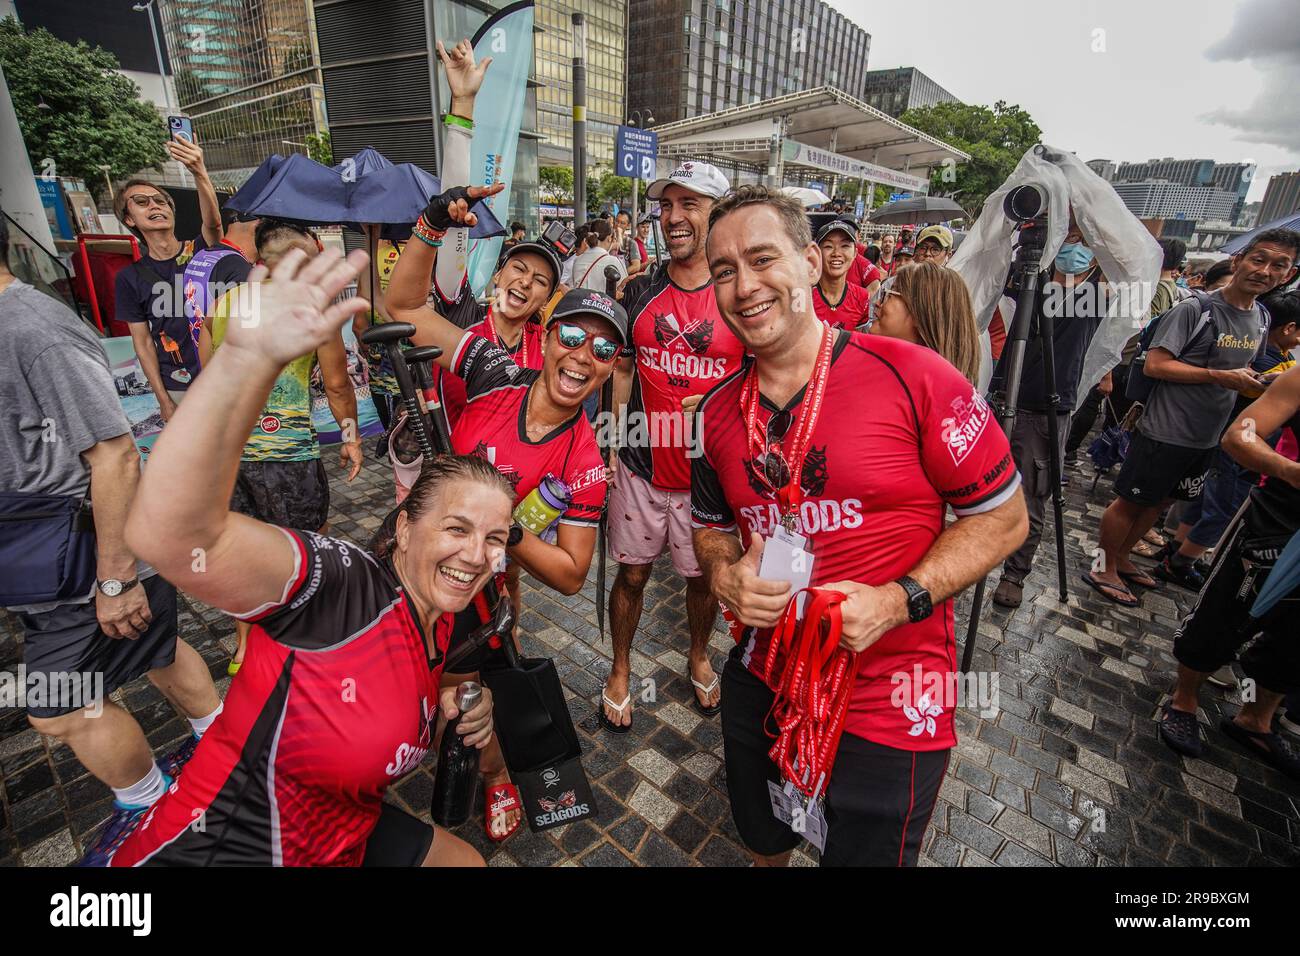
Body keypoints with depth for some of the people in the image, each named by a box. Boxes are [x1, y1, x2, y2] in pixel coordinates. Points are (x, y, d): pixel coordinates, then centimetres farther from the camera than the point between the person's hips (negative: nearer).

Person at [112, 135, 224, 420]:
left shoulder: (200, 250, 0)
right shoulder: (130, 278, 1)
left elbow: (212, 221, -23)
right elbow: (143, 342, 2)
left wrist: (200, 173, -41)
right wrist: (163, 400, -3)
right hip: (180, 388, 1)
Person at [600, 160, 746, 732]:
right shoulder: (640, 293, 3)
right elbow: (622, 370, 9)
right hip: (640, 467, 2)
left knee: (704, 574, 17)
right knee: (631, 574, 13)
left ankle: (698, 657, 46)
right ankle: (620, 672, 37)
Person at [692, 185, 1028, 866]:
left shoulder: (911, 377, -17)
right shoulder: (717, 413, -2)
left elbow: (1003, 518, -9)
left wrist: (898, 601, -22)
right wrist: (725, 572, -11)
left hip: (889, 708, -4)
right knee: (762, 842, 29)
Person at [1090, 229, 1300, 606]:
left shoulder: (1261, 320, 12)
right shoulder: (1195, 310, -13)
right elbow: (1155, 364, -19)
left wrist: (1252, 383, 5)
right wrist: (1219, 376, -21)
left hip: (1206, 439, 8)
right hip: (1165, 432, -8)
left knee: (1158, 502, 18)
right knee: (1130, 502, 1)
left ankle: (1122, 558, 32)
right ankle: (1105, 569, 14)